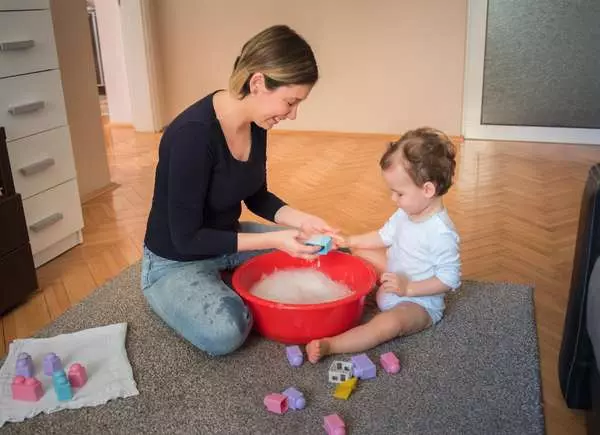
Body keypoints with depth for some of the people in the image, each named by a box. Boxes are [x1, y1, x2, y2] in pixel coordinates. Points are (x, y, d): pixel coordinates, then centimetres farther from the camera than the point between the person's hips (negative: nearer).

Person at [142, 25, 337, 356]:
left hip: (225, 239, 8)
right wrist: (273, 240, -29)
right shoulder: (194, 134, -33)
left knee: (314, 252, 7)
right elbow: (187, 238, -28)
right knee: (224, 333, -30)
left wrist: (300, 220, -13)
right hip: (175, 261, -7)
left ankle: (225, 284, 10)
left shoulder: (255, 122, -8)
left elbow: (256, 197, 5)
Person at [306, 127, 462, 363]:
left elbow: (450, 278, -26)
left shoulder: (441, 233, -29)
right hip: (397, 280, 9)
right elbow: (385, 236, 11)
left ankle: (328, 345, -44)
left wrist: (407, 288, -29)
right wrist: (349, 241, 2)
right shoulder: (406, 213, -4)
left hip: (419, 302, -9)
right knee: (361, 252, 11)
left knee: (389, 323, -38)